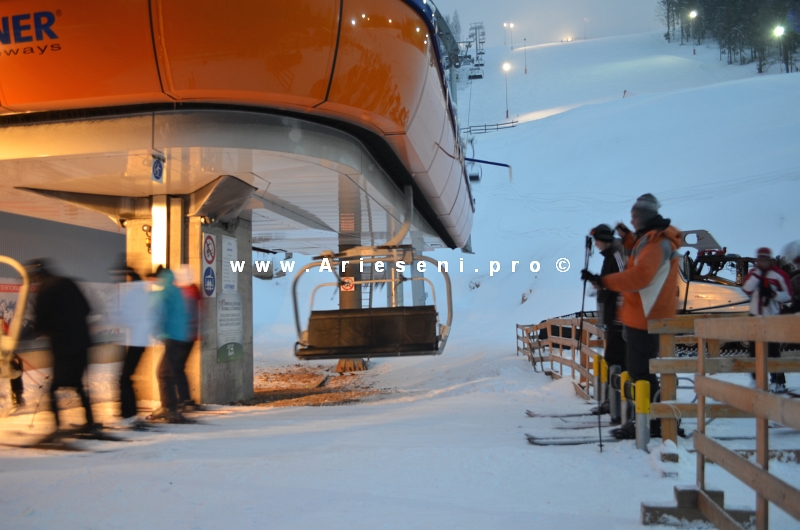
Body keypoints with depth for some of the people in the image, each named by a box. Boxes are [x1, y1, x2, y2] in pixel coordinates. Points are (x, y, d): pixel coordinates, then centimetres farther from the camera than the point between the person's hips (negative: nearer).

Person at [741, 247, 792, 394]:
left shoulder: (779, 275, -6)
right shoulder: (753, 273, 7)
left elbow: (788, 295, -6)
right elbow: (747, 289, -10)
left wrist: (773, 294, -23)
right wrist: (758, 272, -14)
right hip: (755, 316, 5)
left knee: (773, 349, -8)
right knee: (755, 349, 11)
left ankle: (778, 381, -3)